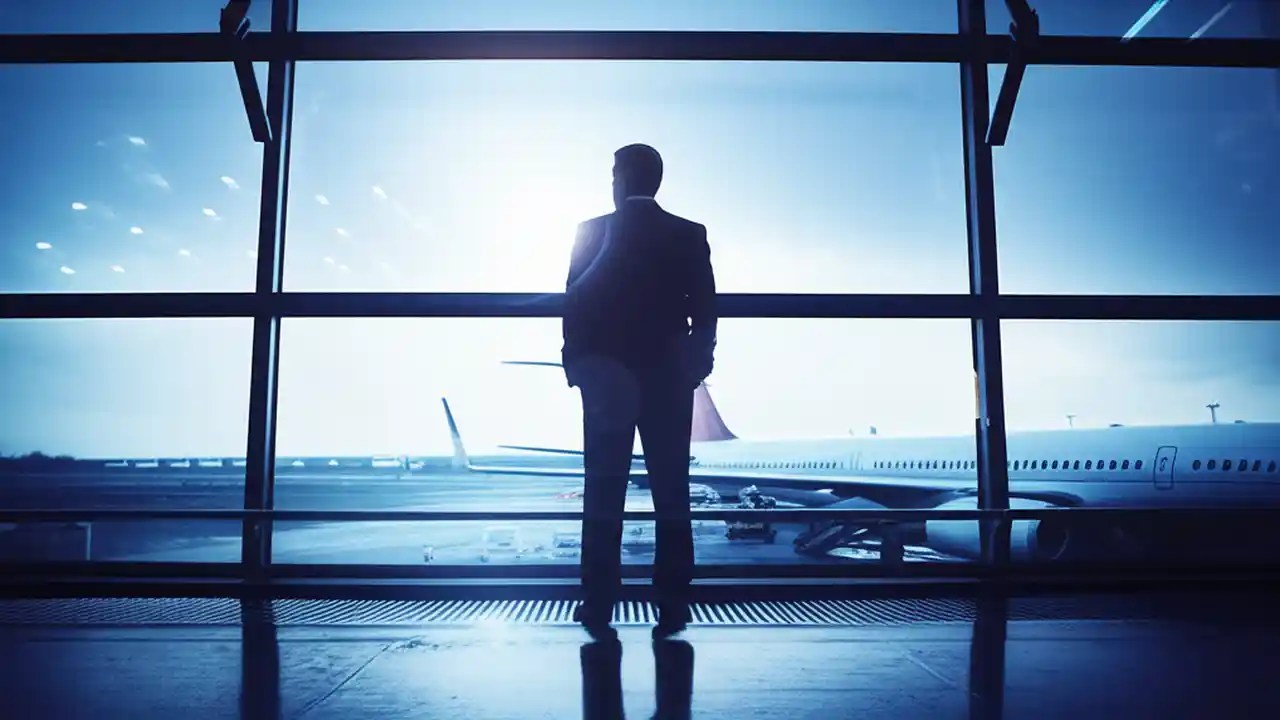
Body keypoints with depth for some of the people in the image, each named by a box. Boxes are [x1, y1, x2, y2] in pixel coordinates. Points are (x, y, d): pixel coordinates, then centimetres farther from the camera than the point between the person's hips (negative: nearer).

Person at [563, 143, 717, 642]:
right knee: (671, 495, 5)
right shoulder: (689, 235, 1)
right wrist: (695, 366, 7)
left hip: (606, 379, 0)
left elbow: (573, 305, -1)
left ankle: (599, 607, 7)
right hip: (667, 379, 1)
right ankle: (671, 608, 6)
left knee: (604, 495, 5)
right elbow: (705, 312, -2)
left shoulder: (591, 232, 0)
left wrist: (576, 366, 6)